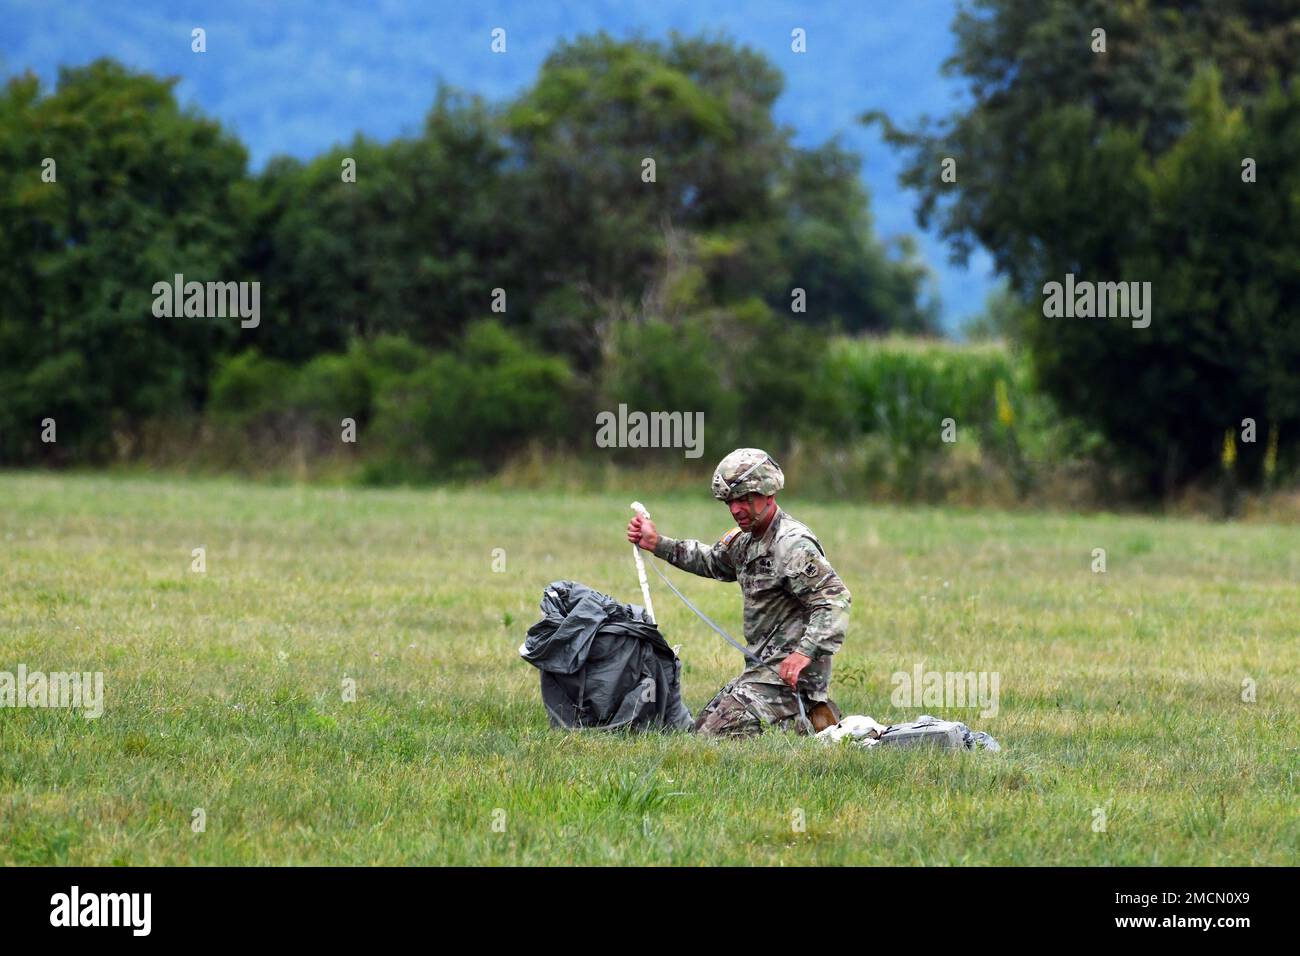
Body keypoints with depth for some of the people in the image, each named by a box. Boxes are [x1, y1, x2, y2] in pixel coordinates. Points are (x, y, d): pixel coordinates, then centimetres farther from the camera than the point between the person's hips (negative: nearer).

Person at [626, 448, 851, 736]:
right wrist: (657, 544, 24)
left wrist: (806, 652, -35)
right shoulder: (746, 539, 12)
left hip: (790, 671, -10)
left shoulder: (793, 545, -19)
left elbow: (835, 599, -25)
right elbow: (711, 561, 33)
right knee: (703, 725, 19)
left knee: (716, 734, -17)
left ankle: (811, 721, -5)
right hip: (765, 667, 10)